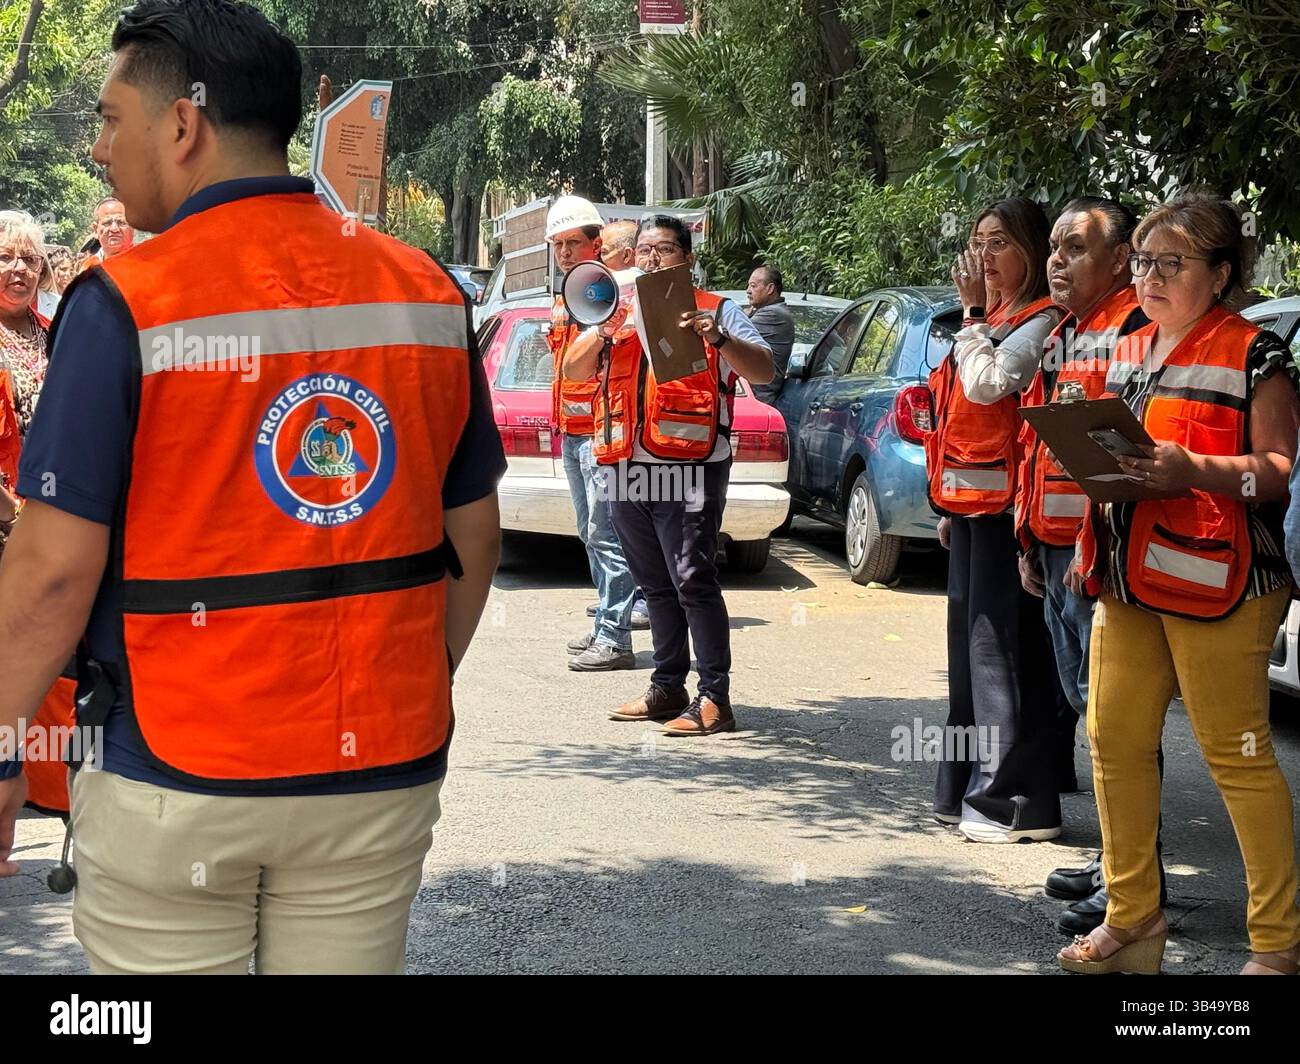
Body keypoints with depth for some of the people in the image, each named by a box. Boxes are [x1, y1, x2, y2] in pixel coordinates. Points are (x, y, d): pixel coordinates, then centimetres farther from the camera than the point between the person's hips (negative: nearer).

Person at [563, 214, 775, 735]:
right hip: (627, 470, 6)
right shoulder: (619, 312, 18)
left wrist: (720, 339, -27)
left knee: (692, 581, -11)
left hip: (689, 469, -6)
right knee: (656, 585, 12)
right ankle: (667, 687, 20)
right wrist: (602, 332, -11)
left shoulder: (715, 312, 3)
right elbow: (573, 370, 9)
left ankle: (714, 698, -9)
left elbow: (764, 371, -8)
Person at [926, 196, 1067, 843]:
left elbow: (987, 384, -24)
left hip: (1003, 501, -10)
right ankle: (970, 789, 21)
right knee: (970, 638, 12)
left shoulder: (1041, 321, -9)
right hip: (968, 500, 10)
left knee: (1001, 644, -9)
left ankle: (1017, 801, -3)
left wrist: (974, 312, -12)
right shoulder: (990, 321, 20)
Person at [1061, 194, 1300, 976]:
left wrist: (1193, 471, -24)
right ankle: (1133, 918, 23)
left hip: (1215, 581, -7)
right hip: (1127, 578, 7)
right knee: (1116, 741, 9)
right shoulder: (1128, 353, 16)